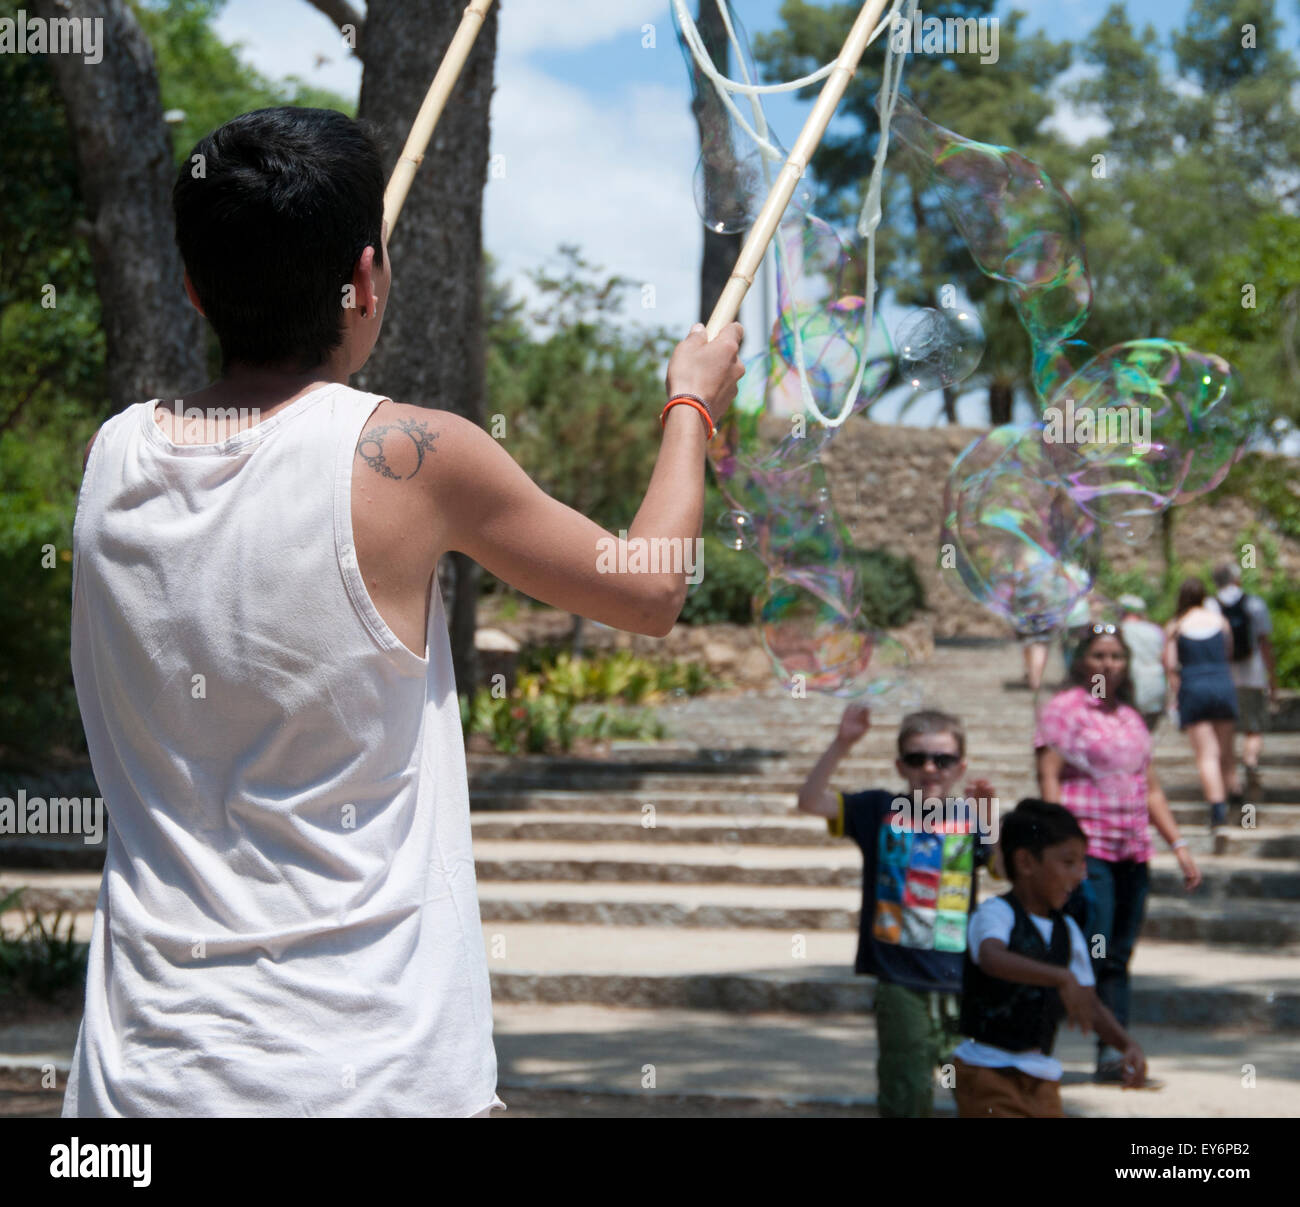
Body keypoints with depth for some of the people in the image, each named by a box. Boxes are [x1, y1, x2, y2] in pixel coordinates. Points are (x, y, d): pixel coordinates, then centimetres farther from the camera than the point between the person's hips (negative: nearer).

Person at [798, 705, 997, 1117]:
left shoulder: (970, 819, 2)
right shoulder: (880, 810, 2)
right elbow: (811, 800, -8)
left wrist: (991, 815, -31)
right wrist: (842, 743, -21)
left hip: (961, 975, 1)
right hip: (900, 979, -1)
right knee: (906, 1097, 3)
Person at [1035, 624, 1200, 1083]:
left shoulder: (1131, 718, 19)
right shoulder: (1063, 709, -1)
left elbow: (1151, 789, 23)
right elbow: (1049, 778, -8)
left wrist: (1179, 845, 17)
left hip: (1132, 852, 6)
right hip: (1084, 850, -6)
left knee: (1118, 959, 4)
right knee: (1090, 954, -13)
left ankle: (1114, 1051, 4)